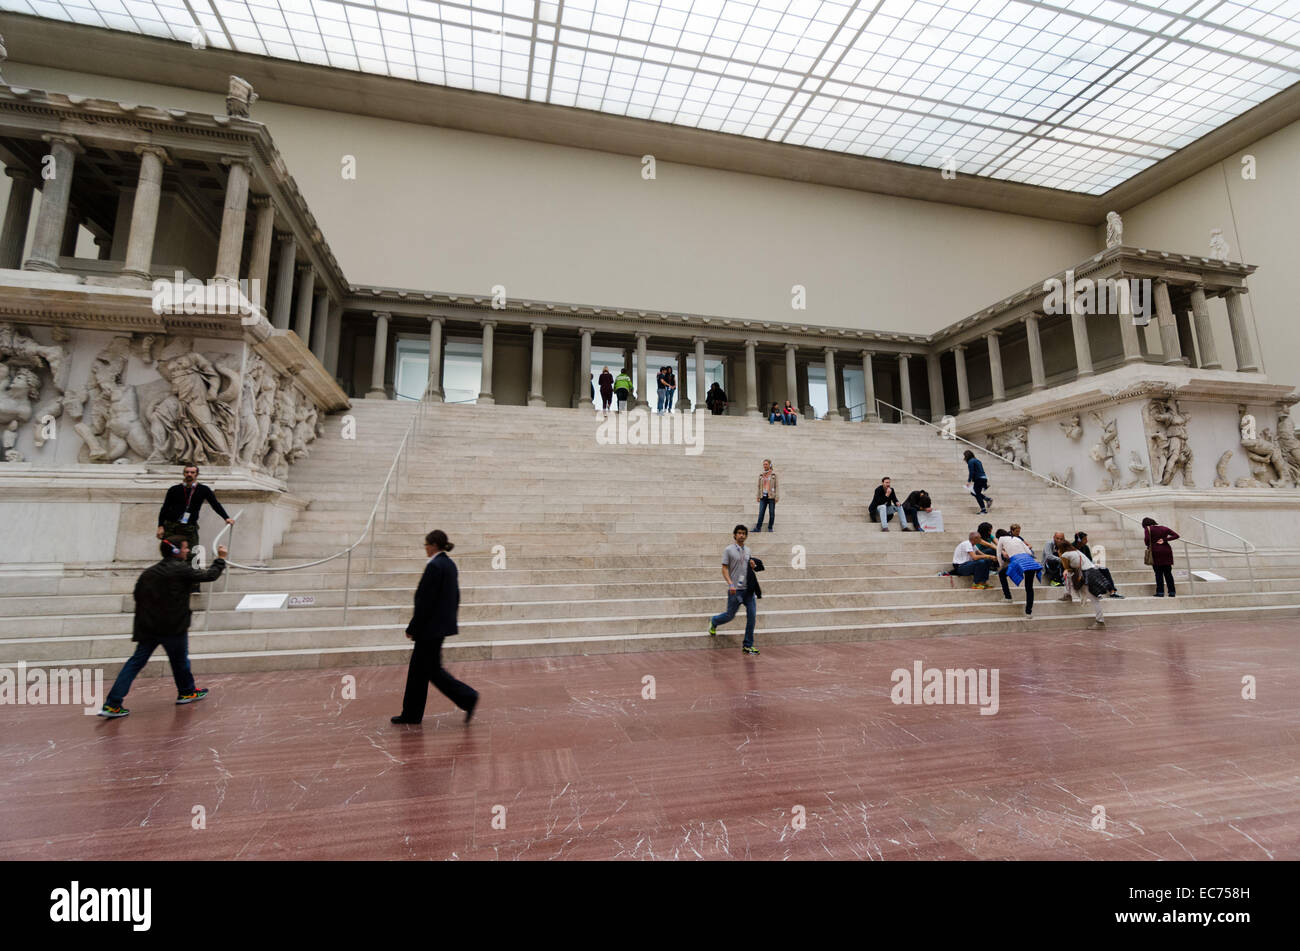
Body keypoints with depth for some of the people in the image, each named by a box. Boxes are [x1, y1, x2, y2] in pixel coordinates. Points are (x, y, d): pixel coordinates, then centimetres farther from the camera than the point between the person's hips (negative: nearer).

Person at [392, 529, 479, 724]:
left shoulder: (434, 566, -18)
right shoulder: (450, 564, 10)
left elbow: (425, 601, -19)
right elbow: (455, 597, 14)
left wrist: (412, 628, -12)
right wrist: (449, 619, 20)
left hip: (431, 627, -10)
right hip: (443, 625, 10)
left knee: (432, 670, 1)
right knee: (419, 668, 16)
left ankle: (467, 697, 3)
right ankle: (411, 714, 23)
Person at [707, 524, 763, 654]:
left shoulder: (747, 550, 13)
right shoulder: (728, 550, -5)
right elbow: (724, 569, -9)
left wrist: (753, 565, 0)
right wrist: (730, 584, -20)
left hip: (749, 589, 5)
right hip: (735, 590, -5)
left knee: (751, 616, 0)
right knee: (730, 615, 3)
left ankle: (748, 645, 9)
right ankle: (713, 621, 35)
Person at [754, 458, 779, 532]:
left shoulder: (774, 474, -1)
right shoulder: (761, 475, 10)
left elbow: (777, 486, -2)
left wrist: (777, 497, -8)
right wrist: (758, 497, 12)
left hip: (771, 496, -3)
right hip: (763, 496, 3)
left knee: (771, 513, 2)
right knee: (761, 512, -4)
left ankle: (770, 528, 11)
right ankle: (758, 528, -3)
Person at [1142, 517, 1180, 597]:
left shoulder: (1148, 529, -2)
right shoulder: (1164, 528, 13)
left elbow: (1147, 539, -15)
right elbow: (1176, 535, 5)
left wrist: (1148, 547, 3)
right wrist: (1164, 540, -1)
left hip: (1156, 552, -4)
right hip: (1167, 551, 4)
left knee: (1158, 573, 0)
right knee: (1168, 573, 9)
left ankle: (1160, 592, -2)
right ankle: (1172, 592, 9)